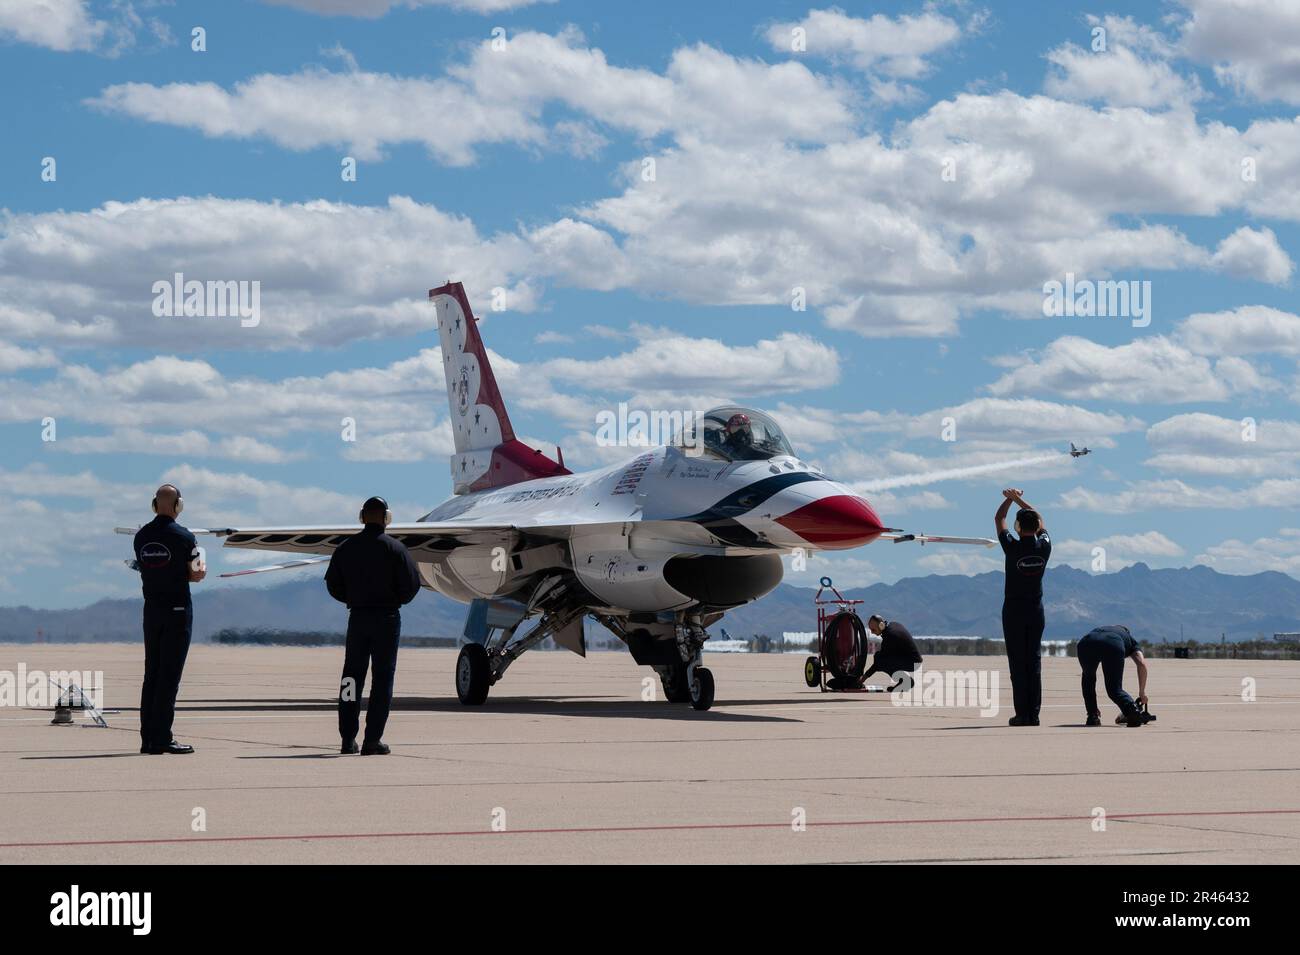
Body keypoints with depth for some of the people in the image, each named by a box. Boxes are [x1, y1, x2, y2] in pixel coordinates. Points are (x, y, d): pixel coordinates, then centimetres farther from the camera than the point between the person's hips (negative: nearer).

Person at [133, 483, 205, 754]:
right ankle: (161, 739, -7)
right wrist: (201, 556, 13)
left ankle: (148, 738, 9)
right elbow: (197, 575, -7)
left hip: (151, 608, 6)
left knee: (152, 673, 10)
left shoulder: (141, 536, 6)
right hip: (178, 609, -6)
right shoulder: (183, 537, -10)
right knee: (170, 674, -5)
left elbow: (145, 571, 10)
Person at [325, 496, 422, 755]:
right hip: (387, 617, -3)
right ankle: (372, 741, -3)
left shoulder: (346, 548, 4)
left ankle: (348, 739, 9)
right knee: (382, 678, 1)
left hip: (357, 616, 3)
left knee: (352, 677, 10)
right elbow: (411, 584, -8)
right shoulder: (395, 548, -7)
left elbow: (333, 584, 5)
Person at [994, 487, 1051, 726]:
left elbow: (998, 519, 2)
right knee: (1034, 663, 5)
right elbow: (1039, 519, 16)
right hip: (1036, 610, 4)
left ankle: (1022, 714, -6)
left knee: (1017, 664, -3)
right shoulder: (1044, 546, -3)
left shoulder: (1013, 547, -14)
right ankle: (1034, 714, 3)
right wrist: (1018, 499, 23)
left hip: (1013, 610, -4)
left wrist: (1010, 498, 15)